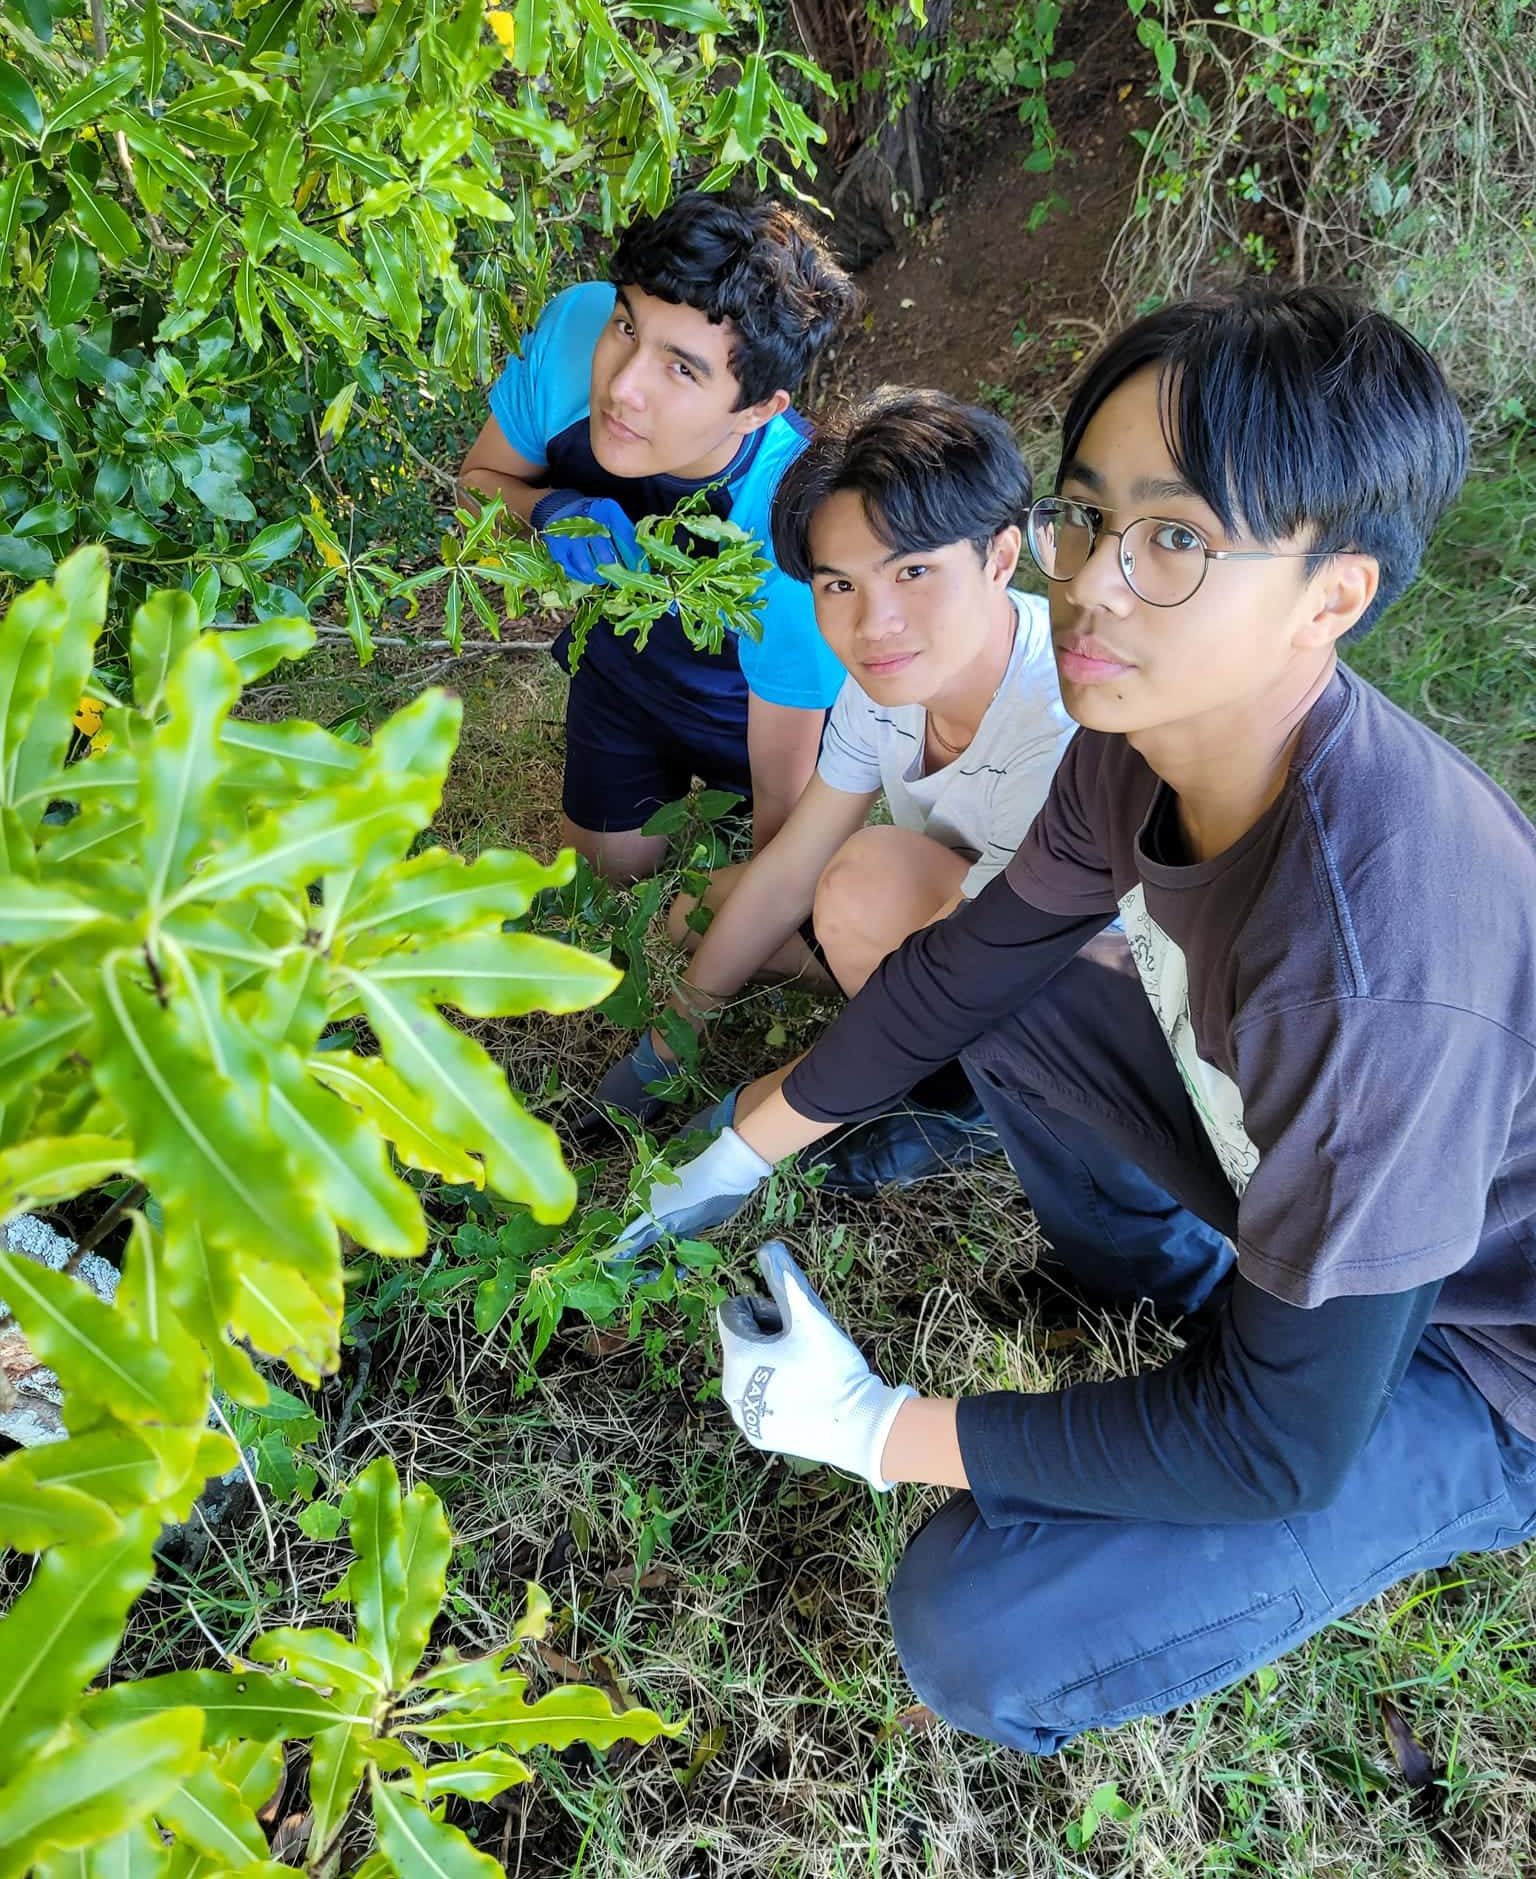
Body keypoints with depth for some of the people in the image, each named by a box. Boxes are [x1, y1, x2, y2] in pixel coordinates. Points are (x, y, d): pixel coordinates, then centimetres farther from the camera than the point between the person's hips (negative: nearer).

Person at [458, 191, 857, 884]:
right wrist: (552, 512, -34)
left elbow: (785, 793, -32)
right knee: (605, 876, 21)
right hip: (621, 660, 4)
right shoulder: (575, 326, -32)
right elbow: (479, 481, -12)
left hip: (756, 703, -3)